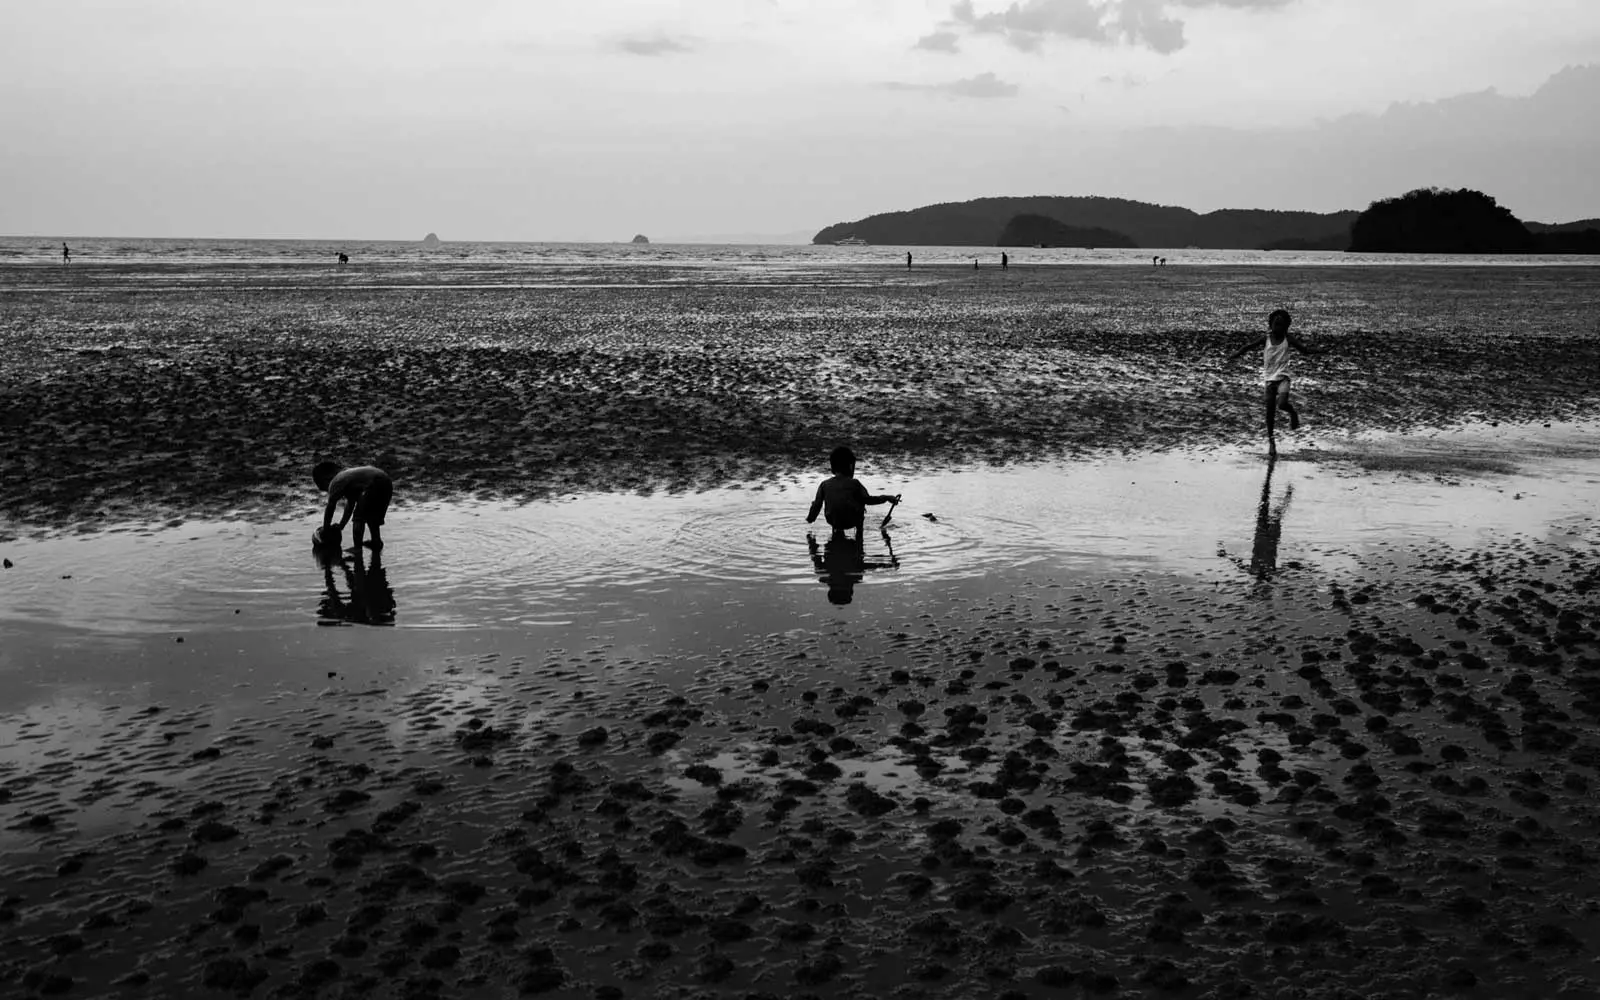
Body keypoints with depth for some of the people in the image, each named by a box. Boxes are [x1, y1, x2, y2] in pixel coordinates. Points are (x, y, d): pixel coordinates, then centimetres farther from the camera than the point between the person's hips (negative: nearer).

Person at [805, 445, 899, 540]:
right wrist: (886, 498, 6)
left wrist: (810, 518, 19)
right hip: (852, 521, -2)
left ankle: (836, 529, 21)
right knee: (860, 500, 24)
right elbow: (867, 499, -4)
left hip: (833, 521, 2)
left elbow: (817, 504, 3)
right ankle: (859, 529, 24)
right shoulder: (854, 483, -5)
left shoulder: (824, 485, 0)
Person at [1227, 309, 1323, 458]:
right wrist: (1236, 353, -16)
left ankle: (1293, 412, 8)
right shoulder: (1266, 338, -2)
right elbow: (1250, 346, -2)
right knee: (1270, 412, 5)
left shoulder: (1288, 338, -4)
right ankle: (1271, 442, 17)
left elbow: (1304, 349, -6)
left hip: (1283, 377, -2)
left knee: (1281, 403, -27)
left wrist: (1316, 351, -24)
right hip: (1269, 378, 2)